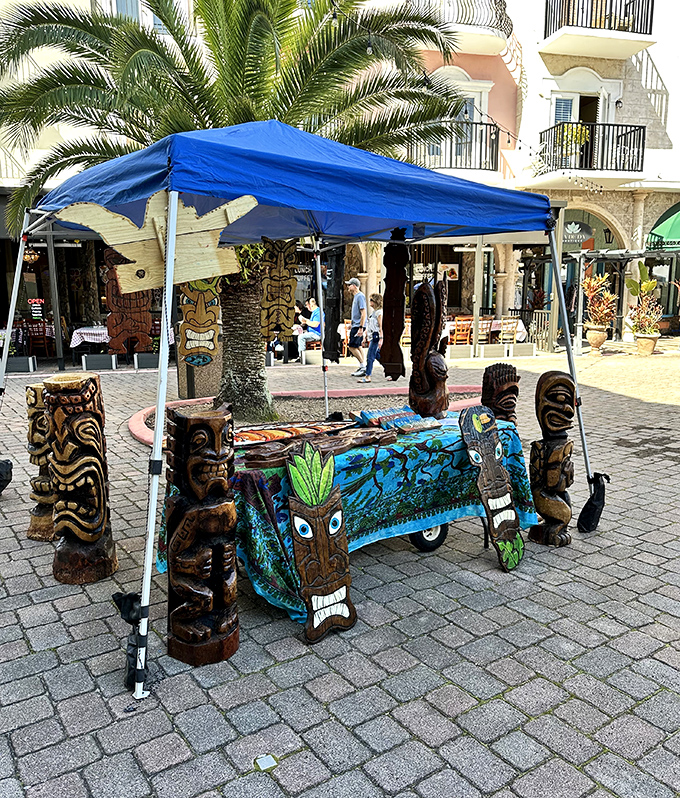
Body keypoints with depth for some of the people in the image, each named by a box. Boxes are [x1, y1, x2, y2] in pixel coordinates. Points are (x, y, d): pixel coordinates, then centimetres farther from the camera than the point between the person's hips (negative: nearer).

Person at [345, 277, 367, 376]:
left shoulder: (360, 296, -13)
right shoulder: (355, 296, 17)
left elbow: (363, 313, -20)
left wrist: (361, 328, -24)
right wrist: (352, 325, 26)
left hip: (358, 326, -10)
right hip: (355, 326, 10)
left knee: (352, 346, -11)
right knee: (358, 346, 10)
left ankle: (363, 367, -6)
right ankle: (362, 368, 13)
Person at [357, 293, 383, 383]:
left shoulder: (379, 312, -10)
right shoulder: (373, 312, 17)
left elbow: (380, 326, -15)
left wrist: (381, 339, -20)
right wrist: (365, 336, 21)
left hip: (376, 336, -10)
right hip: (372, 337, 10)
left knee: (370, 356, -10)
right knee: (378, 356, 12)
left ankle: (367, 377, -9)